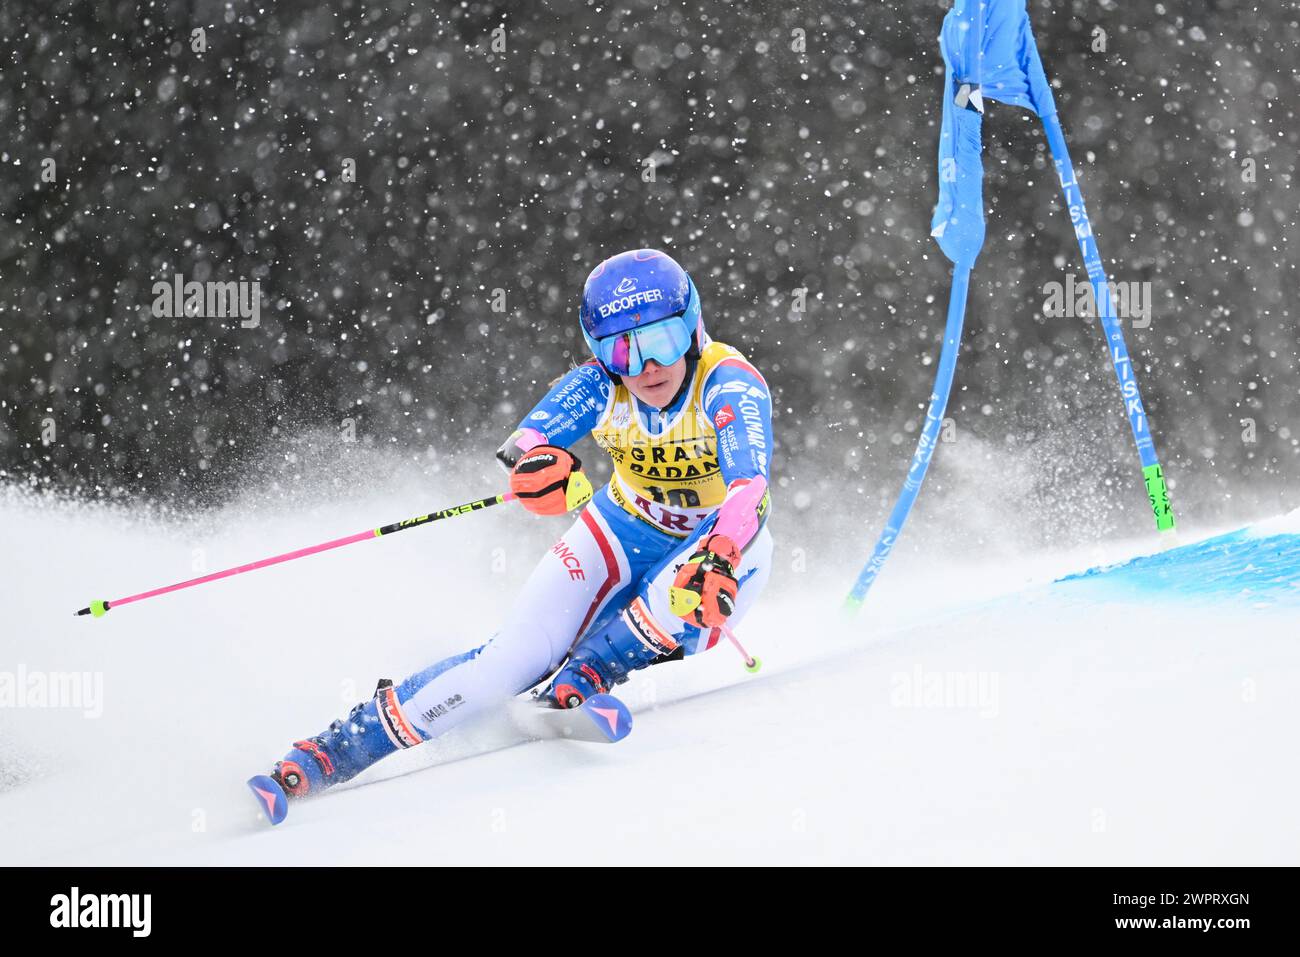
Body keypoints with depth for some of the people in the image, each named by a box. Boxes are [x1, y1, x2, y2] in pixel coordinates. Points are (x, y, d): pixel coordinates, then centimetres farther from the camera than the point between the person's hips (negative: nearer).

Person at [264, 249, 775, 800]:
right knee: (519, 654, -20)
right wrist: (536, 460, -58)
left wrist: (720, 561, -61)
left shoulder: (730, 386, -28)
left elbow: (749, 487, -41)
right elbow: (529, 439, -33)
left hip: (721, 541, -1)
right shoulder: (599, 386, -19)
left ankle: (579, 682, -28)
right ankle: (329, 753, -16)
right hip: (626, 530, 1)